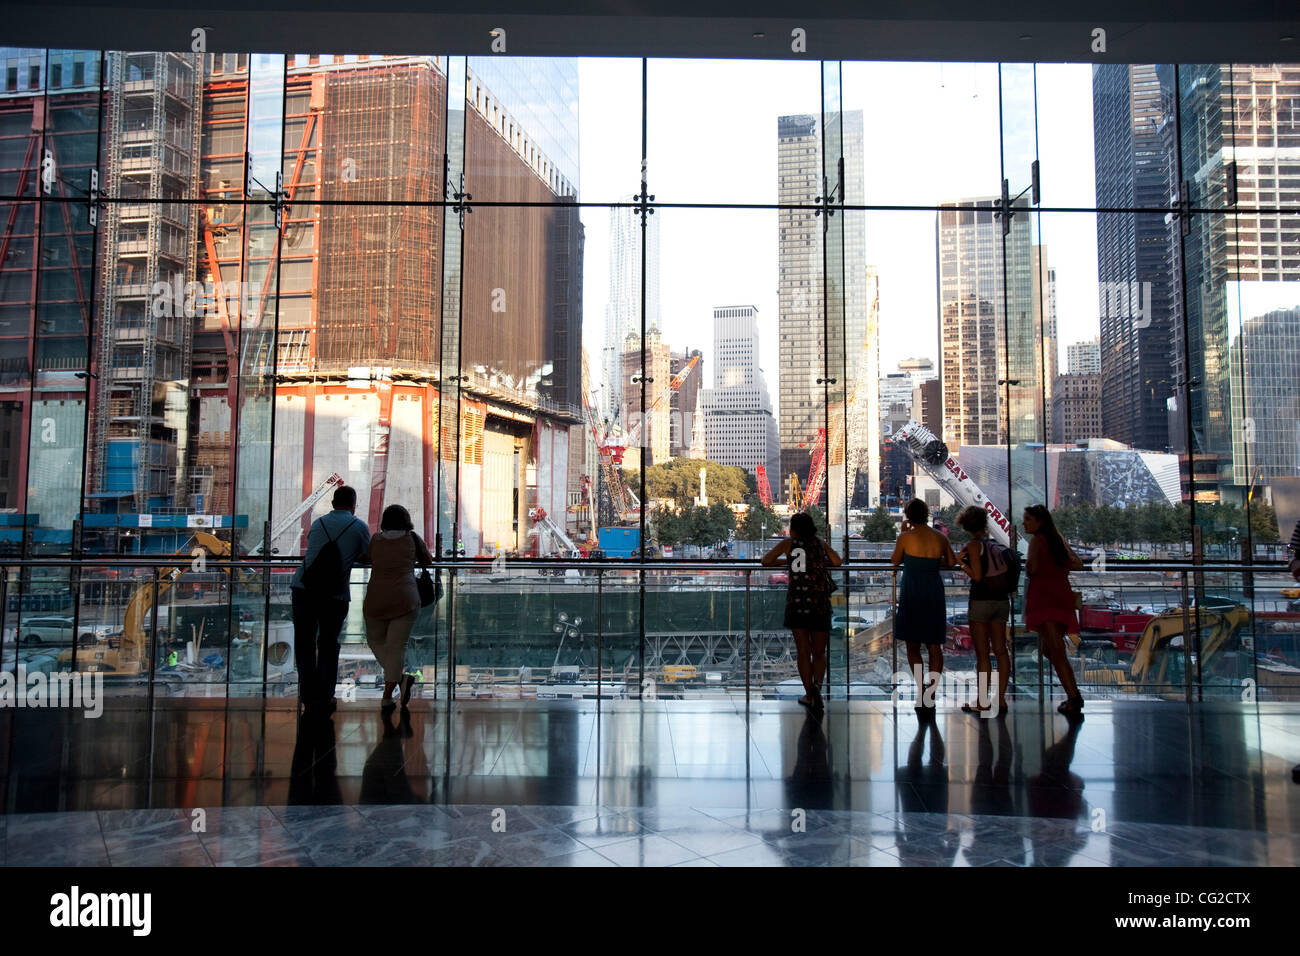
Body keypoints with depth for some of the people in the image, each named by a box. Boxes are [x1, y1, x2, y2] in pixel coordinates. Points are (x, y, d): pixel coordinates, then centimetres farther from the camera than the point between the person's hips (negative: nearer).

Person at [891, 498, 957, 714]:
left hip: (911, 593, -3)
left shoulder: (906, 537, -9)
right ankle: (931, 694, 11)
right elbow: (952, 561, 17)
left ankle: (922, 689, -9)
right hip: (934, 592, 4)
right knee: (934, 645, 10)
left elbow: (895, 561, 6)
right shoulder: (940, 538, 3)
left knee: (912, 645, 5)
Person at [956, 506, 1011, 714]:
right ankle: (1001, 699, 12)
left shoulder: (973, 545, -9)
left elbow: (977, 576, -15)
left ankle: (983, 702, 2)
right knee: (1001, 650, 10)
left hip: (981, 601, -6)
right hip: (1001, 599, 6)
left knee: (982, 654, -2)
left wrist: (961, 562, -2)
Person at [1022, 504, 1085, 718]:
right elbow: (1078, 564, 22)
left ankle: (1074, 698, -22)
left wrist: (1026, 567, 6)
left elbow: (1032, 568, -15)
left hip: (1044, 595, -8)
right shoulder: (1058, 540, 19)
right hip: (1062, 596, 8)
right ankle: (1074, 696, 11)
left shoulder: (1037, 540, -3)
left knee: (1055, 650, -13)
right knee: (1046, 648, 17)